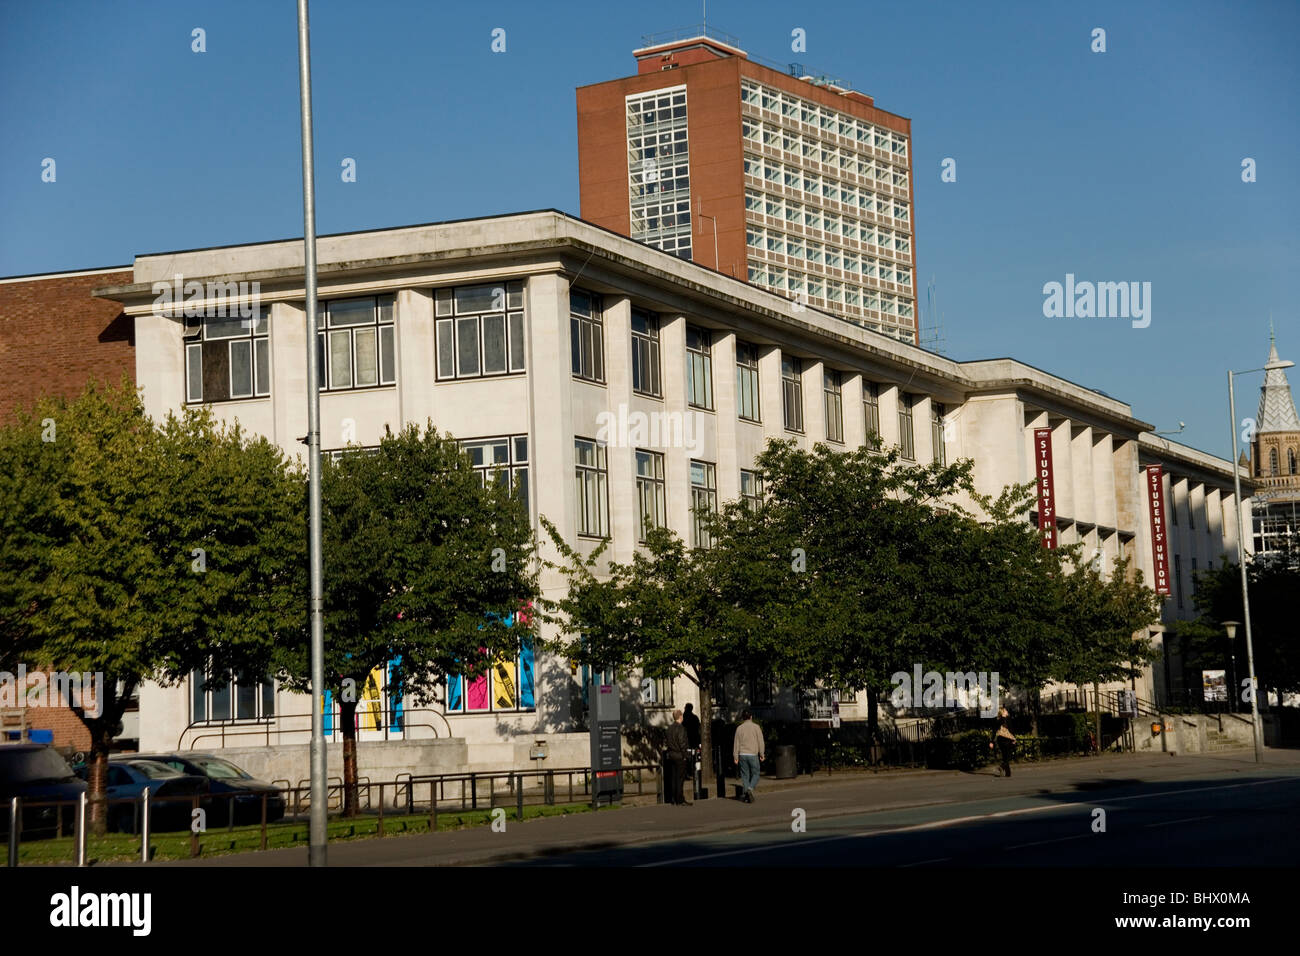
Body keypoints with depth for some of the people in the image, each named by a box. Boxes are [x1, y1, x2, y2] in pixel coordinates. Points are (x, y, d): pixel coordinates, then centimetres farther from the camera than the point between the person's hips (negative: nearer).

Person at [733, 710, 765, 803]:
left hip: (742, 755, 2)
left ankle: (747, 795, 3)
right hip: (753, 754, -2)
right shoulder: (756, 727, -1)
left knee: (745, 775, 7)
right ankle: (750, 789, -19)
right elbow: (760, 741, -3)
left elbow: (736, 743, 4)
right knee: (755, 774, 6)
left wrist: (736, 757, 6)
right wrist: (762, 754, 3)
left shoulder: (739, 728, 5)